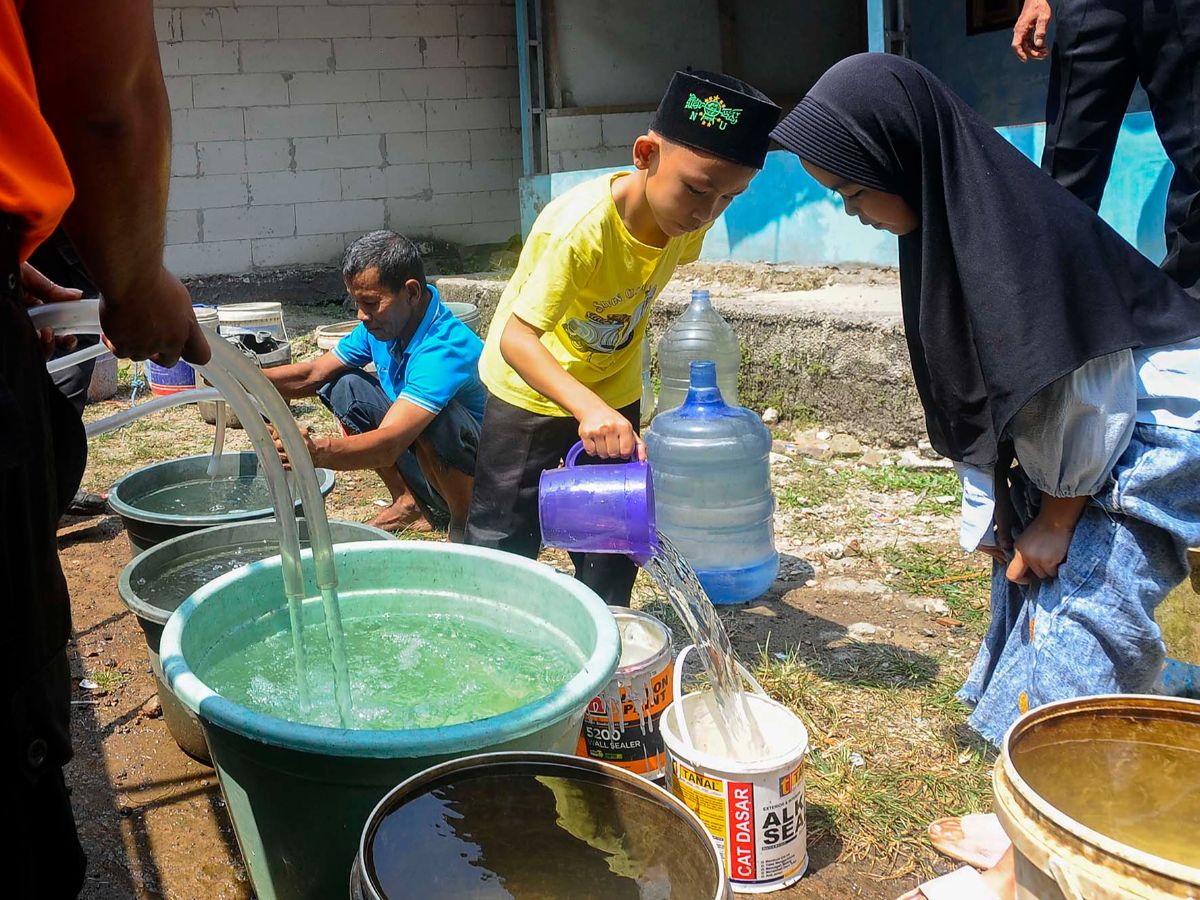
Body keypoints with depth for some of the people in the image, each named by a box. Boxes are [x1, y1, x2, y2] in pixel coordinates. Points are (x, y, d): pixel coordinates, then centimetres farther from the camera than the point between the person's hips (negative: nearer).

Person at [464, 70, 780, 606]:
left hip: (614, 392, 5)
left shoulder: (688, 216, -15)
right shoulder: (578, 229, -35)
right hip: (531, 388, -5)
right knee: (504, 542, 3)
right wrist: (587, 409, -53)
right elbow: (515, 338, -39)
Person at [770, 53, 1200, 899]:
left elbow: (1091, 385, -25)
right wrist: (998, 509, 4)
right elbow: (981, 384, 5)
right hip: (1064, 442, 9)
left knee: (1071, 625, -12)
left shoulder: (1024, 226, -30)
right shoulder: (944, 218, -2)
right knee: (1025, 603, 10)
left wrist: (1055, 519, -14)